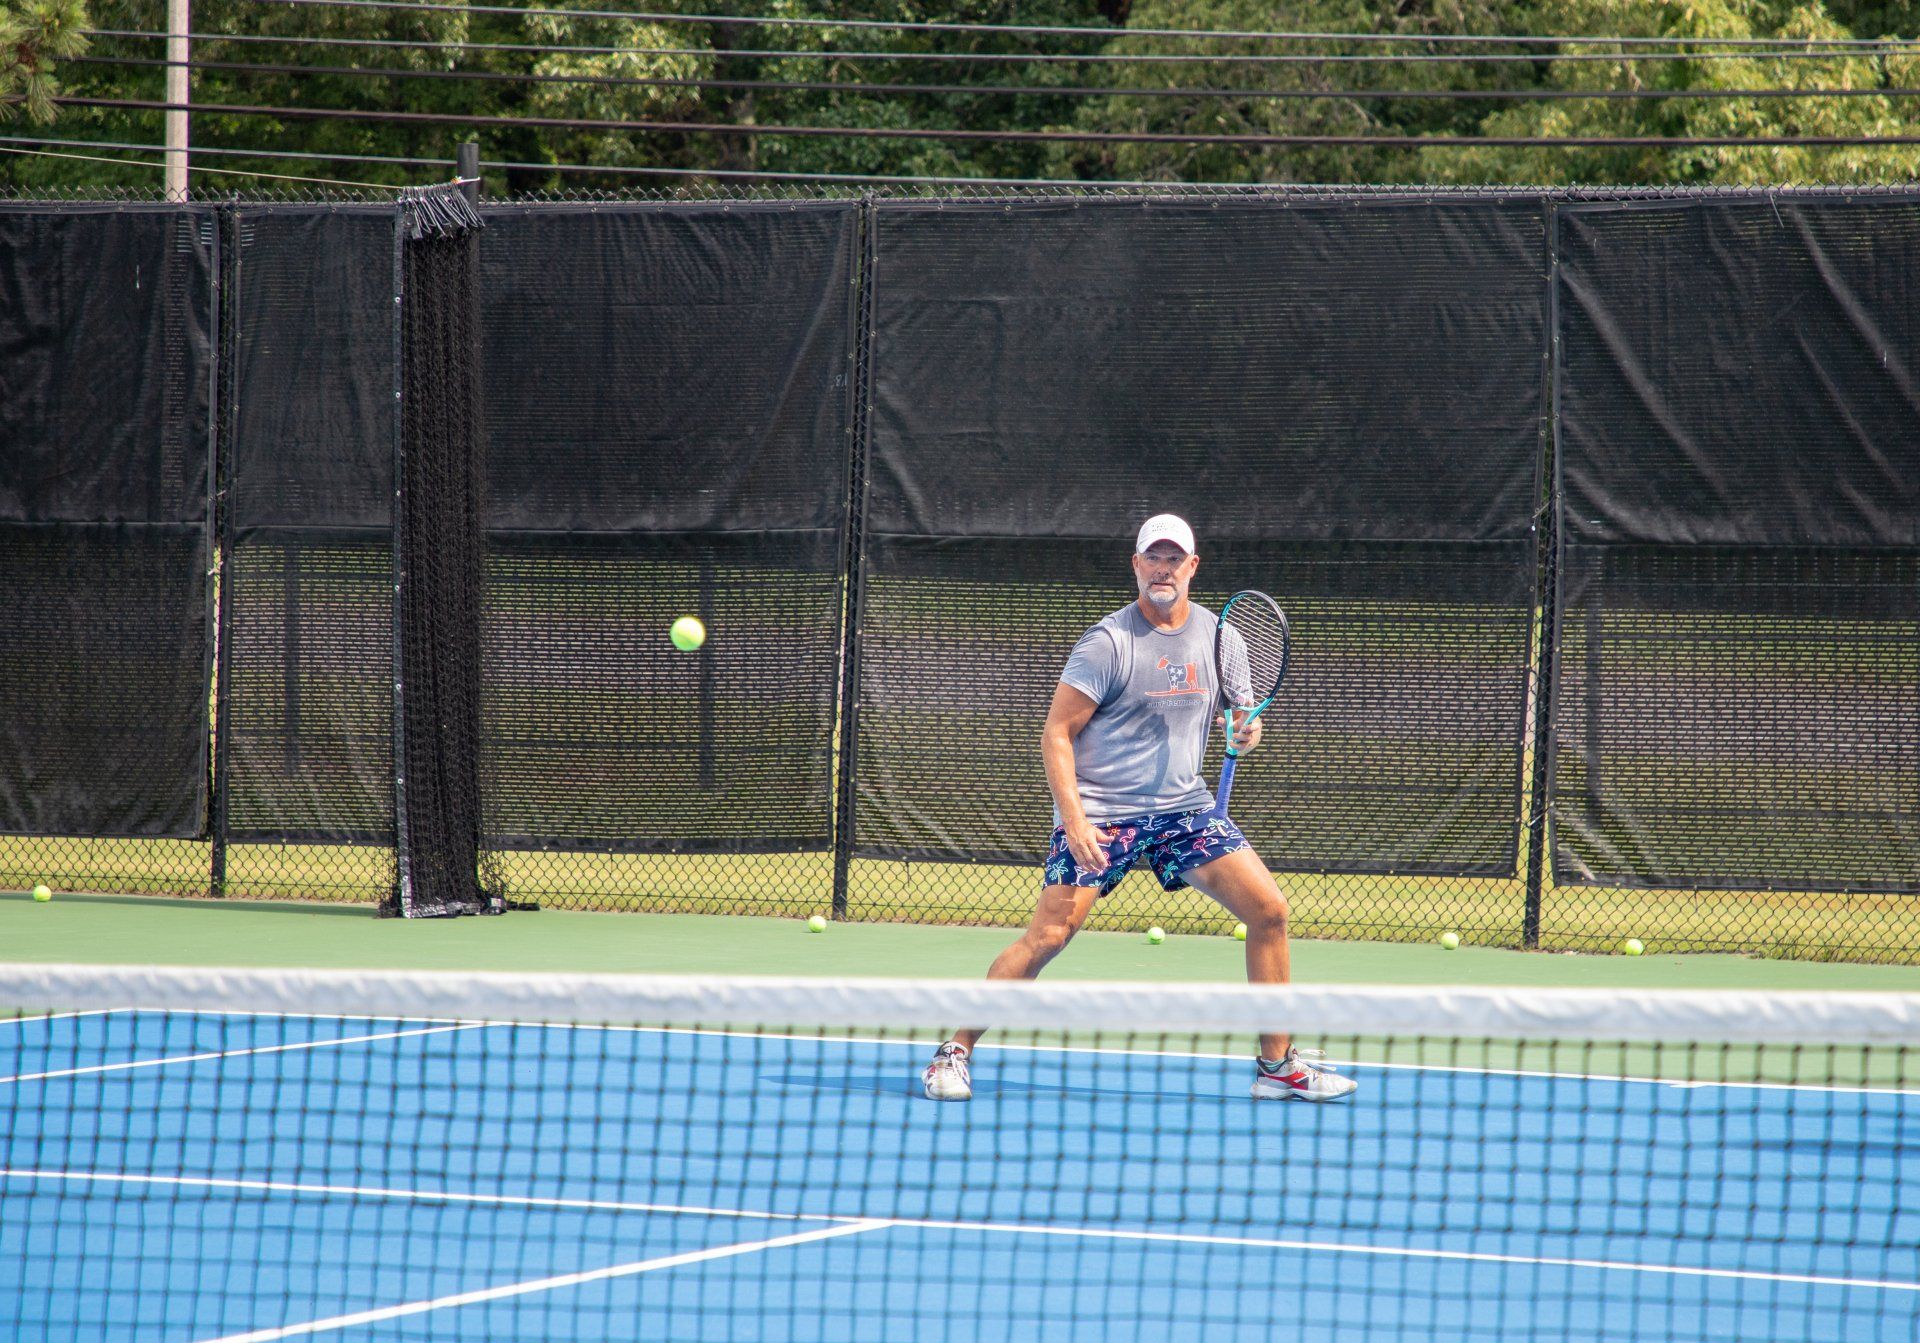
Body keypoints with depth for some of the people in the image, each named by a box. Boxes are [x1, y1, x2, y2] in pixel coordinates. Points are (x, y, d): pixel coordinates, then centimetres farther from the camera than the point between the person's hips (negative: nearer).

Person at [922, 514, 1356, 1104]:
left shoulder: (1217, 635, 6)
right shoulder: (1109, 642, -10)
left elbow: (1241, 707, 21)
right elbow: (1056, 734, -10)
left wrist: (1247, 728, -5)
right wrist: (1074, 822, -20)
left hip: (1185, 806, 5)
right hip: (1101, 810, -5)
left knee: (1269, 910, -6)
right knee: (1049, 934, -15)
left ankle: (1279, 1066, 3)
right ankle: (955, 1051, -2)